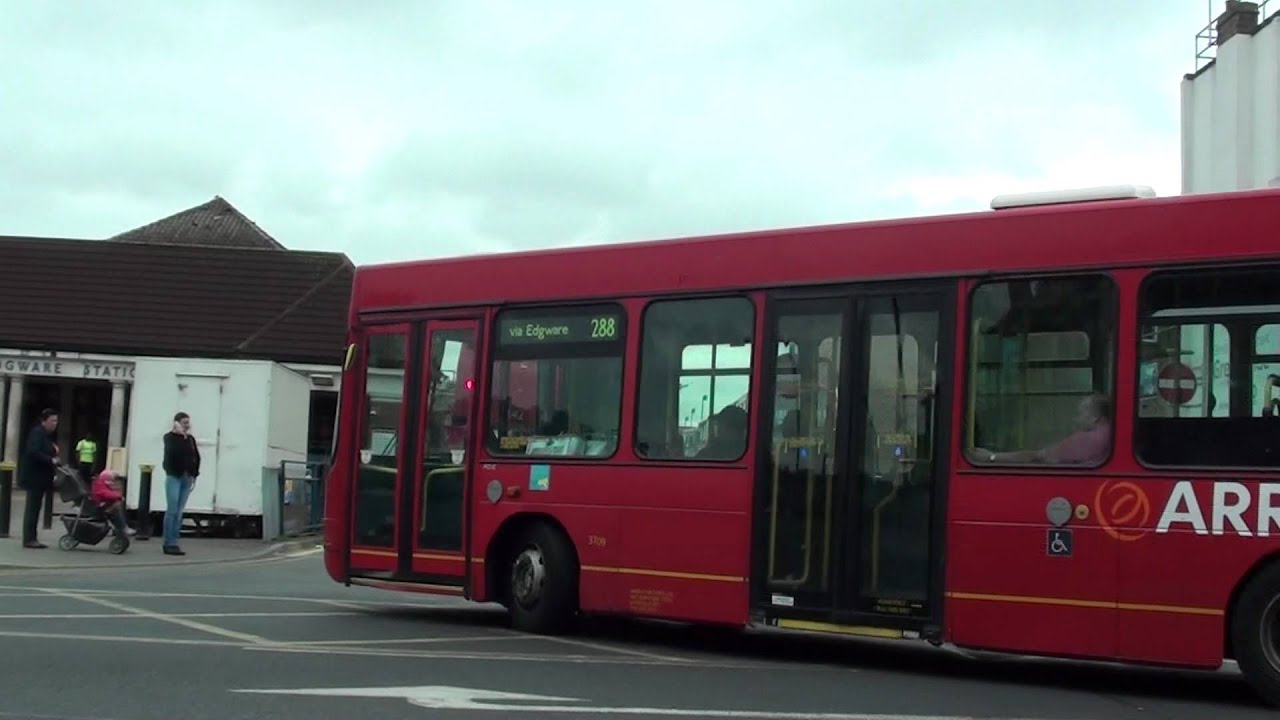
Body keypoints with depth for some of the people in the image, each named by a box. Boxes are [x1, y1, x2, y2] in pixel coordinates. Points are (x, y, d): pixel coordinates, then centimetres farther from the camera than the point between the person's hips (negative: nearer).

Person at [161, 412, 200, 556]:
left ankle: (174, 543, 6)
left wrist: (194, 475, 7)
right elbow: (173, 452, -22)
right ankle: (169, 544, -6)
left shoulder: (191, 439, 13)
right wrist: (182, 436, -20)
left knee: (179, 512, 5)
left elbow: (196, 457, 14)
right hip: (174, 477, -5)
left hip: (187, 477, 5)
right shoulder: (170, 437, -2)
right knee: (172, 511, -8)